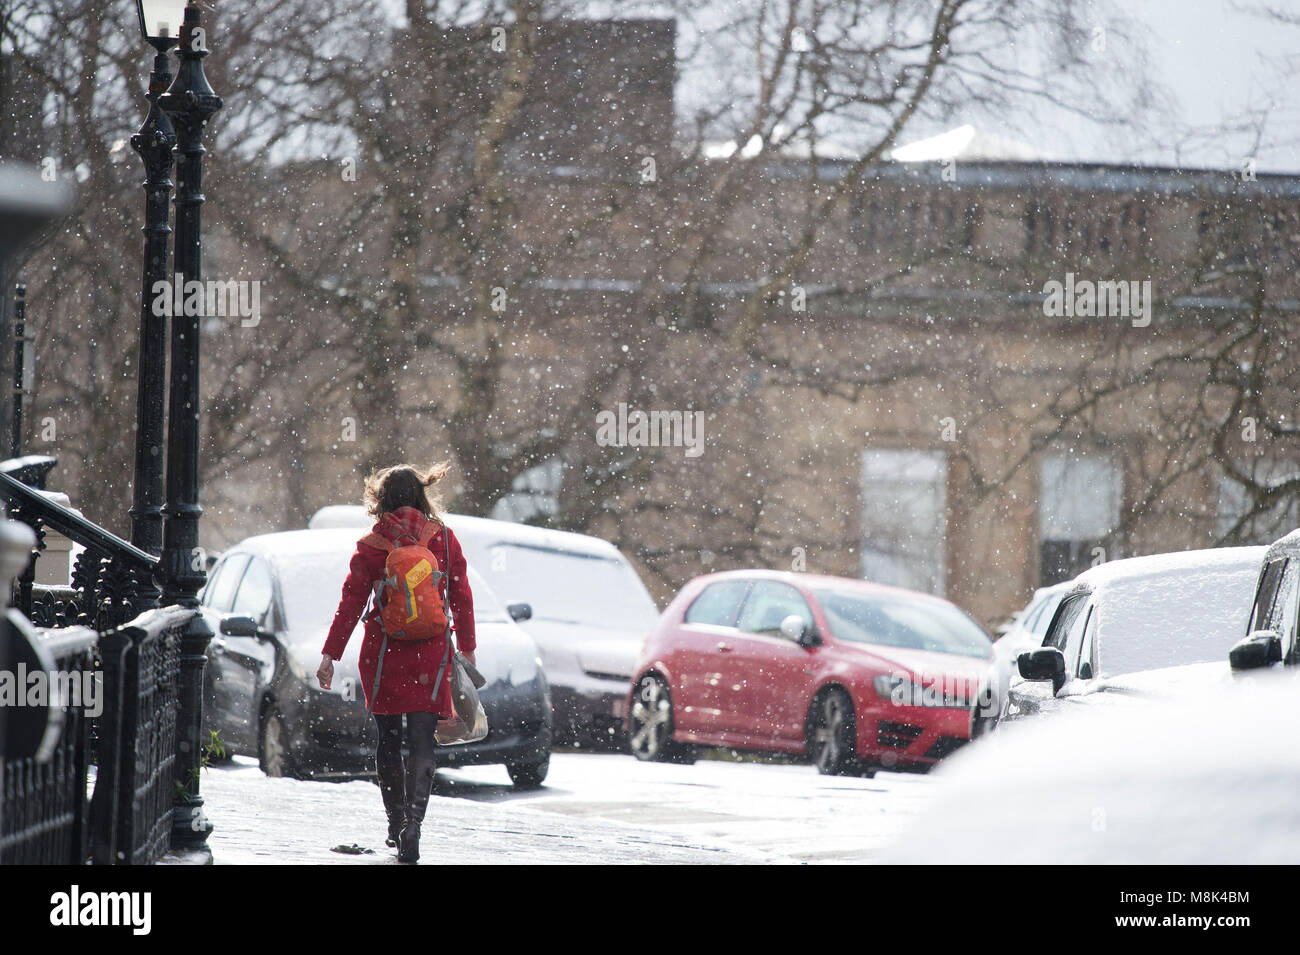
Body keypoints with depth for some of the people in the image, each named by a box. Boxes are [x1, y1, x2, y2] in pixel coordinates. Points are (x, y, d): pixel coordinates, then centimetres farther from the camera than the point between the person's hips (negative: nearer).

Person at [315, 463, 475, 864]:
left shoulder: (371, 546, -2)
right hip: (430, 654, 0)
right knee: (422, 743, -2)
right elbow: (461, 598, 4)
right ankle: (412, 824, -18)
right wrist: (467, 649, 14)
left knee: (389, 740, 15)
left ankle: (396, 822, 22)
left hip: (382, 652, 0)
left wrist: (330, 655, 0)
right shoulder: (443, 540, 0)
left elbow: (351, 603, -4)